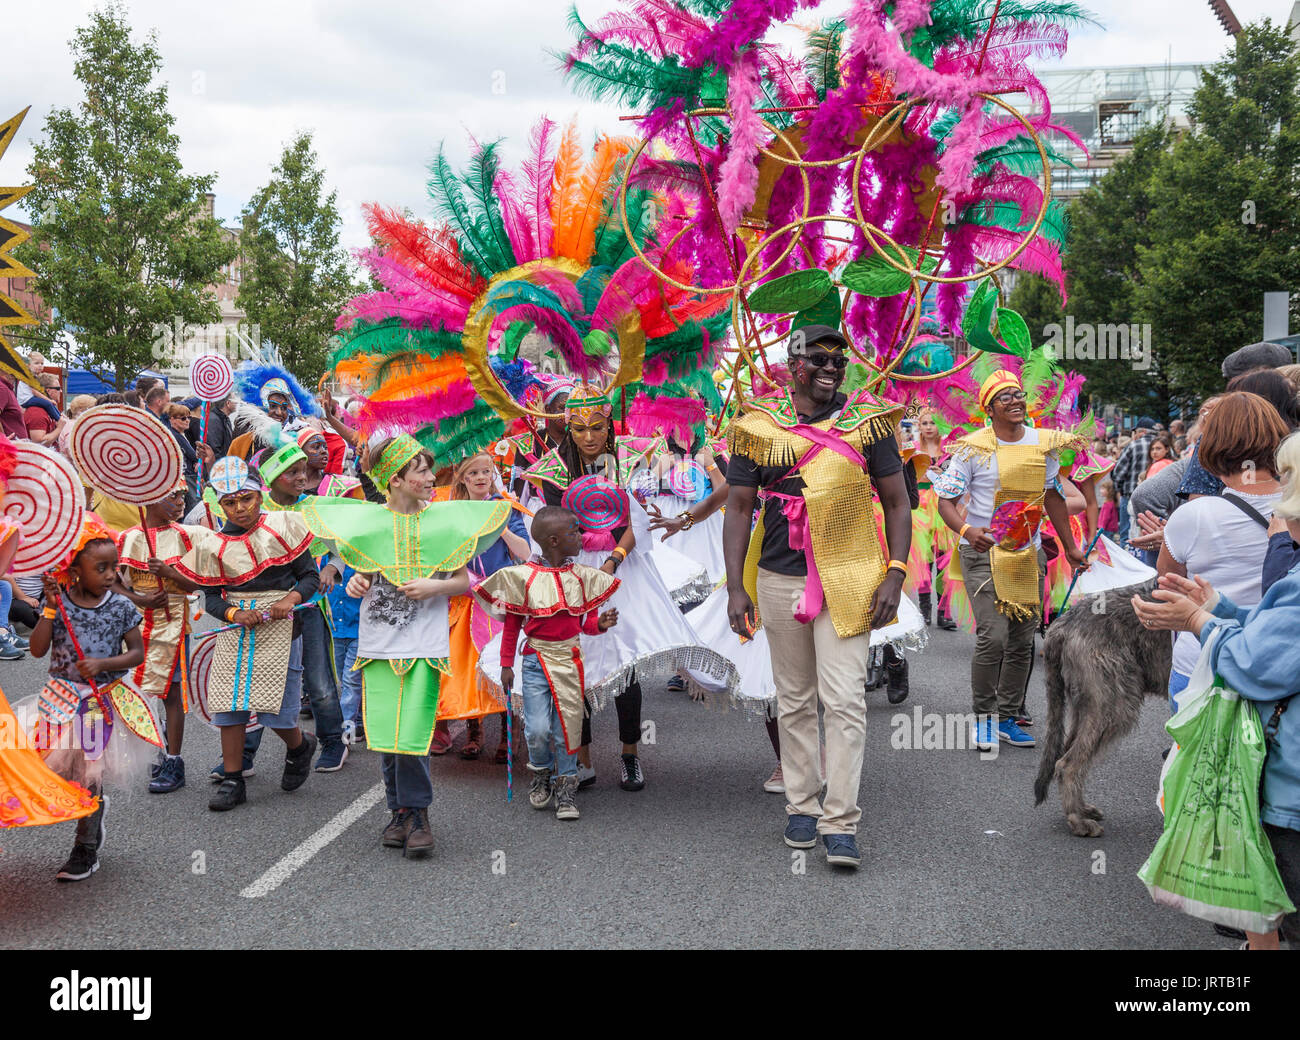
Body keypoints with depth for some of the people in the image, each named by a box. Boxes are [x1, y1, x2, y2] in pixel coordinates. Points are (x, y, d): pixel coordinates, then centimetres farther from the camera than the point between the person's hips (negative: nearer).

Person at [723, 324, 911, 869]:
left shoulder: (866, 422, 2)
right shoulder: (759, 427, 3)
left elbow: (897, 503, 4)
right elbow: (738, 508, 6)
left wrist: (894, 575, -7)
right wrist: (735, 586, -1)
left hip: (847, 579, -2)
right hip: (779, 580, 2)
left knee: (845, 701, -7)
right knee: (794, 701, 11)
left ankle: (840, 823, -2)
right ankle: (802, 806, 24)